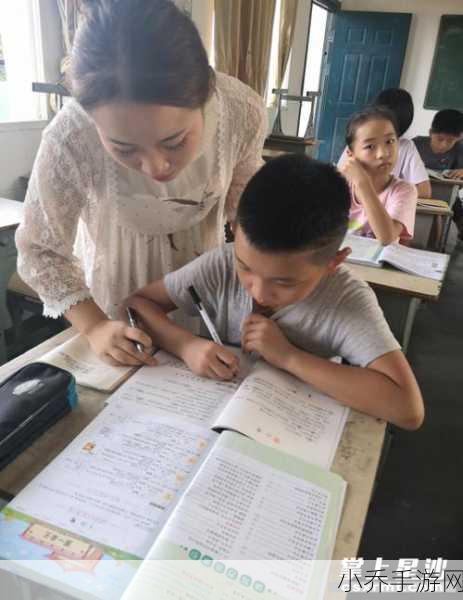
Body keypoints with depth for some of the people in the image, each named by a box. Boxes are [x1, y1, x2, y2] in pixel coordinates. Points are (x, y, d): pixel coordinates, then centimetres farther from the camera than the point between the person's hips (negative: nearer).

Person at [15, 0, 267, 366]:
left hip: (201, 261, 2)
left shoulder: (243, 111, -30)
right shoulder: (69, 139, -35)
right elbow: (42, 249, -18)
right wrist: (94, 327, -28)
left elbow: (242, 192, -8)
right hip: (118, 280, -1)